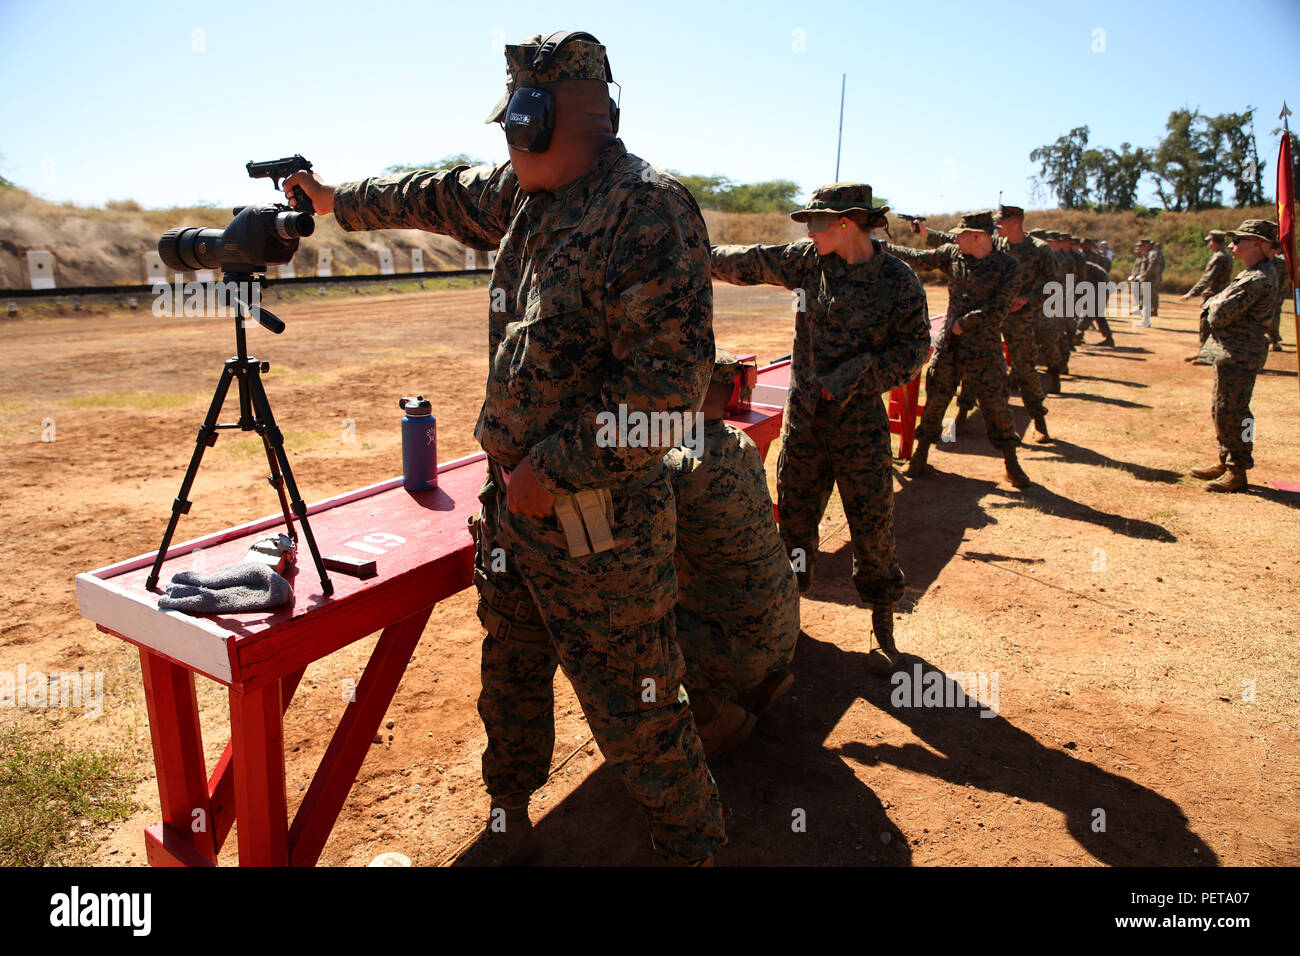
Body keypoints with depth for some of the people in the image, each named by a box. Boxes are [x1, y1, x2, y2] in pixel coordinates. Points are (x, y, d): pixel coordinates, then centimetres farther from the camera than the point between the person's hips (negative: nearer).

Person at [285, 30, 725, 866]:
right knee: (511, 674, 23)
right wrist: (340, 200, 41)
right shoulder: (525, 194, 10)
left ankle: (694, 843, 26)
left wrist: (553, 469, -20)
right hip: (513, 495, 9)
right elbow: (441, 199, 29)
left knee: (633, 707, 2)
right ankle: (509, 814, 46)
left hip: (596, 517, -9)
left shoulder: (648, 209, -18)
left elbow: (668, 381, -25)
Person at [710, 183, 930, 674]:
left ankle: (883, 628, 19)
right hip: (804, 417, 3)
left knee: (872, 528, 2)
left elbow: (913, 349, -7)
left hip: (860, 422, -3)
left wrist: (858, 373, -18)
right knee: (794, 518, 11)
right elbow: (750, 262, 11)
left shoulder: (898, 279, -8)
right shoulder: (808, 260, 1)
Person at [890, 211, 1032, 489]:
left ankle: (1012, 465, 15)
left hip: (984, 349, -3)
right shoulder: (953, 253, 4)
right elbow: (919, 258, 12)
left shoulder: (1007, 266, -8)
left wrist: (963, 324, -14)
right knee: (935, 398, 6)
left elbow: (998, 311, -12)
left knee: (995, 404, 1)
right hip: (948, 344, 3)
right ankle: (920, 455, 20)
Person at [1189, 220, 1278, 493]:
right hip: (1233, 353, 11)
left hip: (1239, 357, -11)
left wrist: (1215, 304, -2)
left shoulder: (1257, 280, -20)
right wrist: (1219, 305, -5)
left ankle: (1237, 473, 2)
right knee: (1221, 409, 18)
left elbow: (1221, 314, -23)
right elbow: (1214, 306, 17)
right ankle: (1225, 462, 30)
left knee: (1230, 412, -6)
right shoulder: (1257, 272, 16)